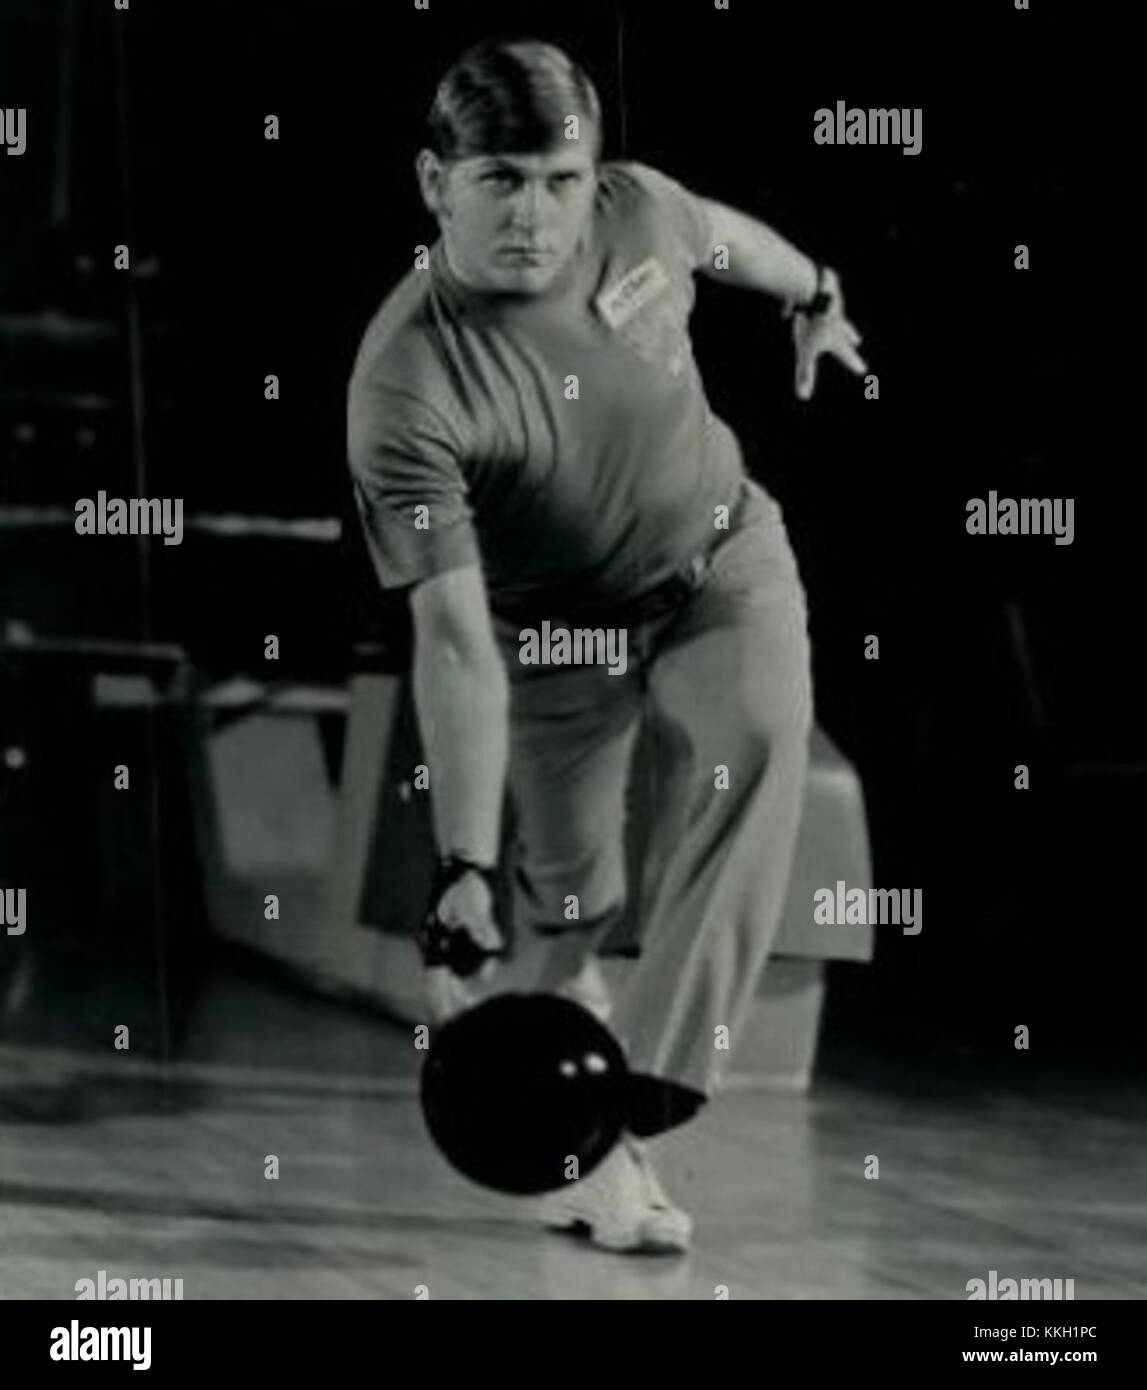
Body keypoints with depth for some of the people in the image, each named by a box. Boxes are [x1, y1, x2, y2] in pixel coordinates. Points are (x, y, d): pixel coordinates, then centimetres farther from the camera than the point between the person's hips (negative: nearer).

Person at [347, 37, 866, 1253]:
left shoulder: (639, 211, -20)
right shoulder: (404, 385, -32)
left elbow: (730, 238, 8)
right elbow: (455, 641, -35)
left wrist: (813, 297, 30)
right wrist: (464, 868, -40)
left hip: (724, 561, 2)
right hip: (551, 627, -2)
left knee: (752, 747, -26)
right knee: (568, 913, 3)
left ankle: (638, 1110, -30)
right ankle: (586, 1153, 29)